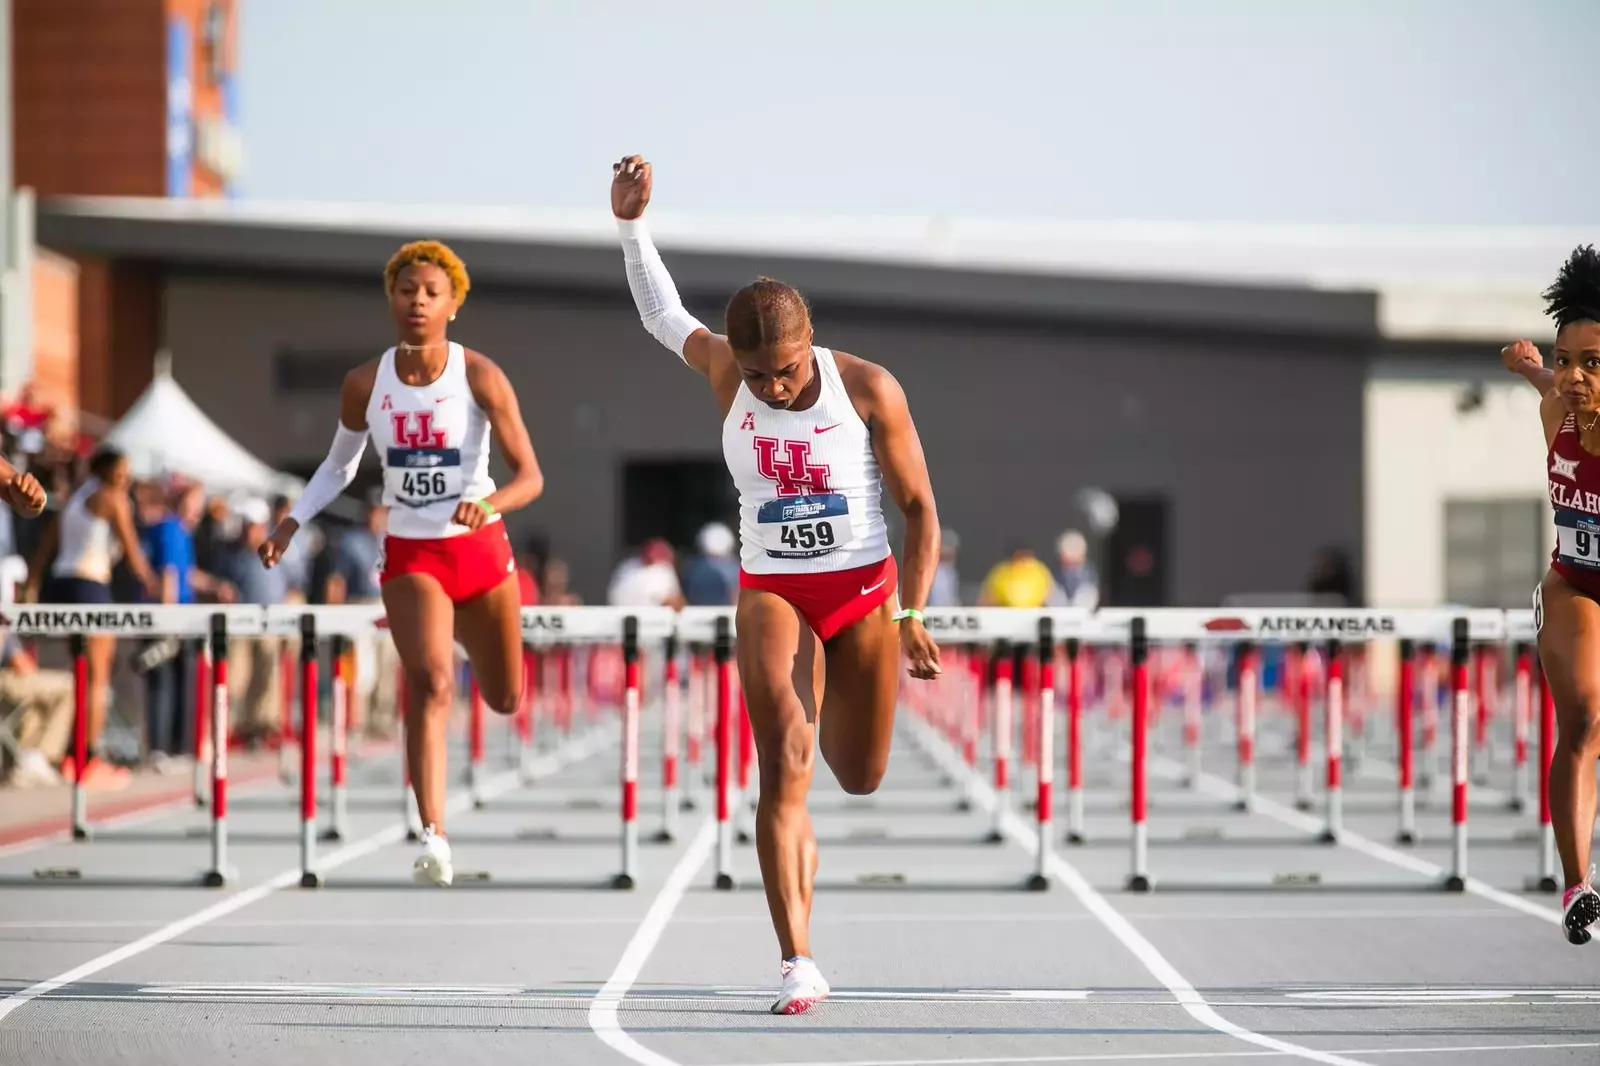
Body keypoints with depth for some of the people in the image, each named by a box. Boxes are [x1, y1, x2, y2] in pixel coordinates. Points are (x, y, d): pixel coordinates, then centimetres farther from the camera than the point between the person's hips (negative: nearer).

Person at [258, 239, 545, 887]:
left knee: (505, 700, 16)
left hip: (481, 550, 0)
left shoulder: (480, 377, -12)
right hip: (409, 555, 0)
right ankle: (433, 836, -29)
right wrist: (292, 523, -1)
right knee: (430, 681, -23)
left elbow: (530, 476, -13)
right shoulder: (366, 384, -5)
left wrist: (488, 504, -33)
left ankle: (465, 634, 55)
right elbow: (339, 467, 12)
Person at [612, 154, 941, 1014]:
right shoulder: (726, 372, -7)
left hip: (862, 592, 0)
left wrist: (912, 615, -13)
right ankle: (797, 963, -19)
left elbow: (919, 507, -6)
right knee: (782, 769, -16)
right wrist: (631, 224, 11)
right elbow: (666, 317, 15)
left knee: (860, 777, 10)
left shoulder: (869, 388, -14)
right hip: (769, 593, 0)